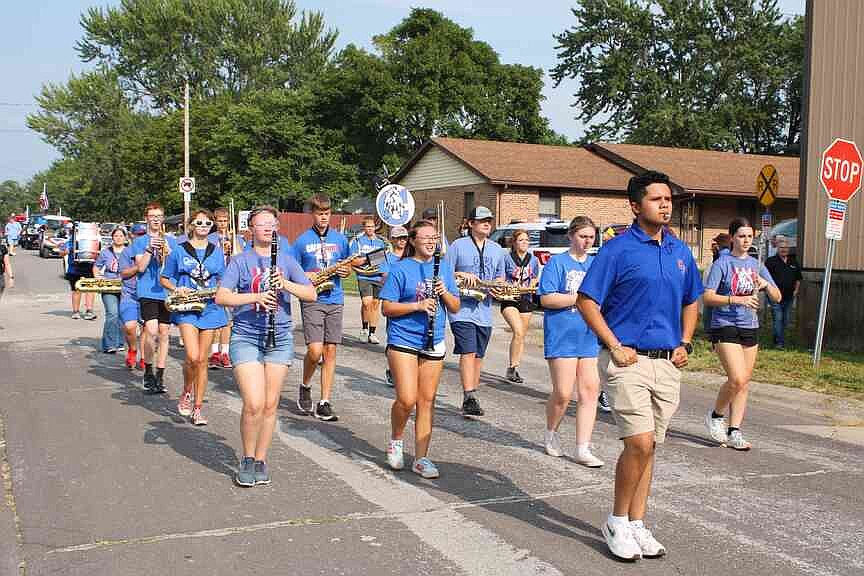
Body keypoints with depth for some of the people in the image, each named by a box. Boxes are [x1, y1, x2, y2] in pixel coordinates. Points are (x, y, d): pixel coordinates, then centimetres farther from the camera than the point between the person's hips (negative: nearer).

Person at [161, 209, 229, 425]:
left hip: (210, 309, 2)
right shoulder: (179, 251, 2)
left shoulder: (217, 251, 10)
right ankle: (186, 393, 12)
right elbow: (164, 279, 9)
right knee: (193, 357, -17)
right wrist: (177, 289, -11)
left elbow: (222, 280, 18)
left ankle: (198, 408, 12)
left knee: (202, 360, 4)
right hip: (186, 308, -2)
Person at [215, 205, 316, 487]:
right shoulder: (240, 261, 1)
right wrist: (256, 297, -23)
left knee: (270, 405, 6)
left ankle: (261, 460, 20)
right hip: (246, 338, -3)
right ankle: (247, 460, 9)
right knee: (254, 404, -12)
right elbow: (221, 297, -10)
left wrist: (285, 284, -15)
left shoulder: (287, 260, 9)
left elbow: (311, 294, 1)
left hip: (280, 339, 3)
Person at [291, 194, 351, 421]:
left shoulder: (340, 239, 10)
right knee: (315, 350, -13)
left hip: (335, 301, 3)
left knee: (330, 351, 2)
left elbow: (348, 266, 19)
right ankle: (305, 387, 16)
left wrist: (345, 271, -3)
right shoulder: (302, 240, 2)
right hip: (311, 301, -3)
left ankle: (324, 403, 8)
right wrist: (308, 276, -13)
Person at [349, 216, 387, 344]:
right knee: (367, 303, -17)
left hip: (378, 277, 4)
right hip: (364, 277, -4)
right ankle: (364, 328, 4)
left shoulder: (380, 242, 16)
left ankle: (372, 334, 12)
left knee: (375, 305, 4)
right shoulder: (357, 241, 5)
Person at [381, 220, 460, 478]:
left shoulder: (444, 268, 10)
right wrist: (418, 305, -19)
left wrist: (445, 293, -10)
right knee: (407, 399, -12)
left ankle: (421, 458, 14)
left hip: (433, 343, 4)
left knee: (427, 401, 6)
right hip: (402, 341, -4)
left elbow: (455, 308, 10)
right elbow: (387, 307, -7)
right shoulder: (401, 269, -4)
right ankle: (395, 441, 16)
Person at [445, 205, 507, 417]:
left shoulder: (497, 249, 14)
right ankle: (469, 398, -20)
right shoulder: (458, 245, -1)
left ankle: (470, 399, 17)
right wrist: (462, 275, -16)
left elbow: (500, 277, 22)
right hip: (462, 309, -5)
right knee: (468, 353, -17)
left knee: (478, 356, 9)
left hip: (485, 311, 5)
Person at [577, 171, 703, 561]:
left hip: (668, 364, 6)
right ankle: (617, 522, 5)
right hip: (628, 361, -6)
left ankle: (636, 524, 21)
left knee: (647, 447, 11)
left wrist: (685, 344, 10)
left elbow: (691, 302, 24)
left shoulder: (681, 251, 11)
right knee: (640, 442, -13)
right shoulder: (618, 249, -7)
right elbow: (587, 301, -9)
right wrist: (615, 347, -14)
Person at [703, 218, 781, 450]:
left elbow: (777, 298, 11)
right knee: (737, 379, -17)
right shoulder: (722, 263, -5)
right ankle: (716, 416, 8)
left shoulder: (756, 265, 12)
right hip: (725, 327, -6)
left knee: (743, 383, 6)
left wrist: (766, 284, -10)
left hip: (750, 328, 6)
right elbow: (708, 297, -13)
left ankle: (734, 432, 13)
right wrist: (737, 300, -23)